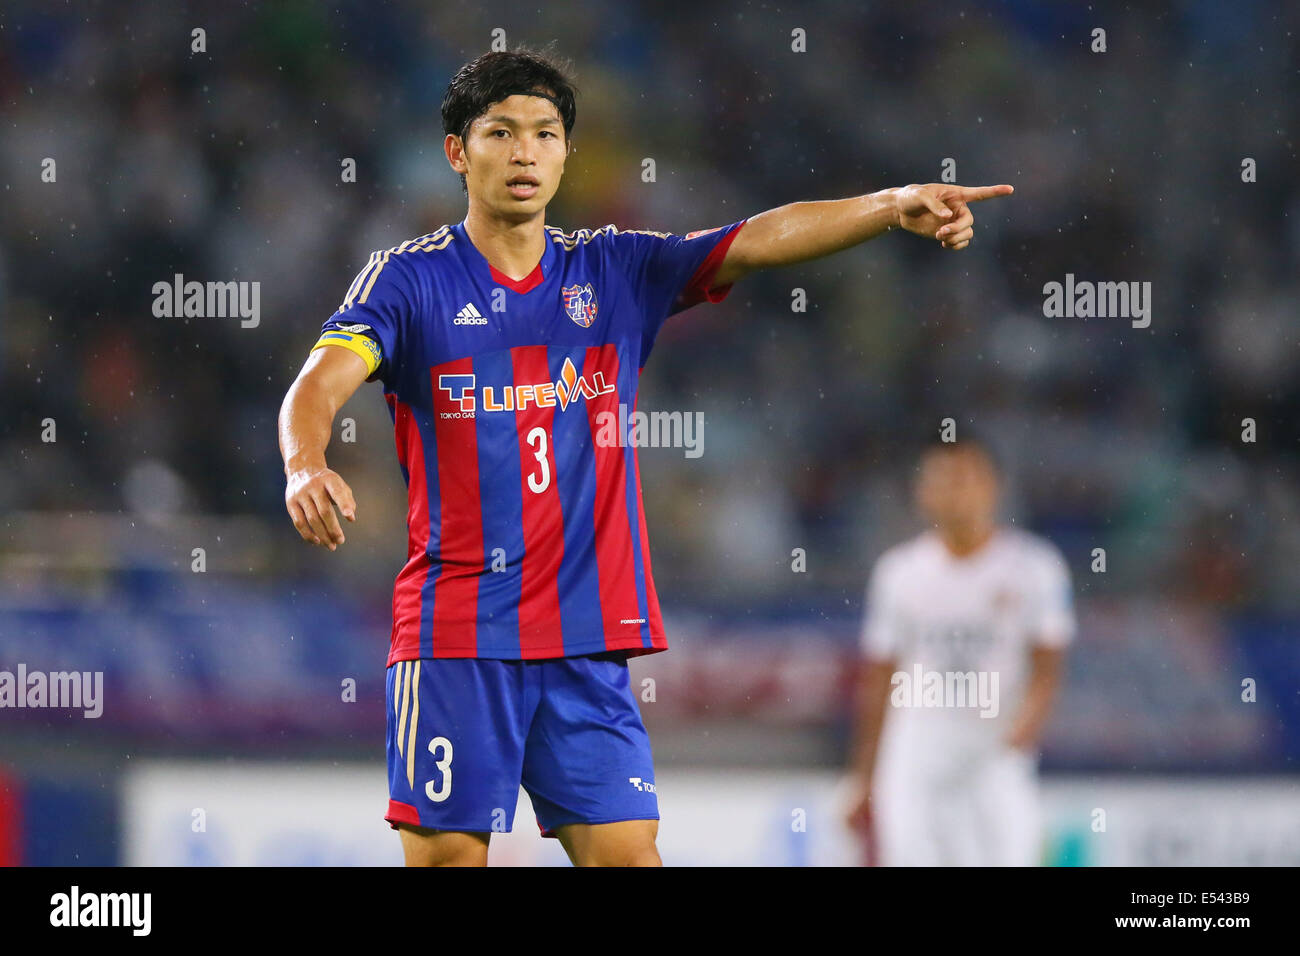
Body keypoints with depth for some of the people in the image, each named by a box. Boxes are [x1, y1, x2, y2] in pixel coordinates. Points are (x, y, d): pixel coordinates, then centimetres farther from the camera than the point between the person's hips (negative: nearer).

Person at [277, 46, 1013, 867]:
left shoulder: (616, 270, 9)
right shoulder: (410, 279, 0)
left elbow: (758, 240, -3)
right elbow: (319, 387, -14)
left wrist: (894, 206, -19)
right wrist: (307, 467, -37)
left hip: (588, 642, 3)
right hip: (456, 638, -3)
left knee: (627, 853, -3)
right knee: (449, 855, -5)